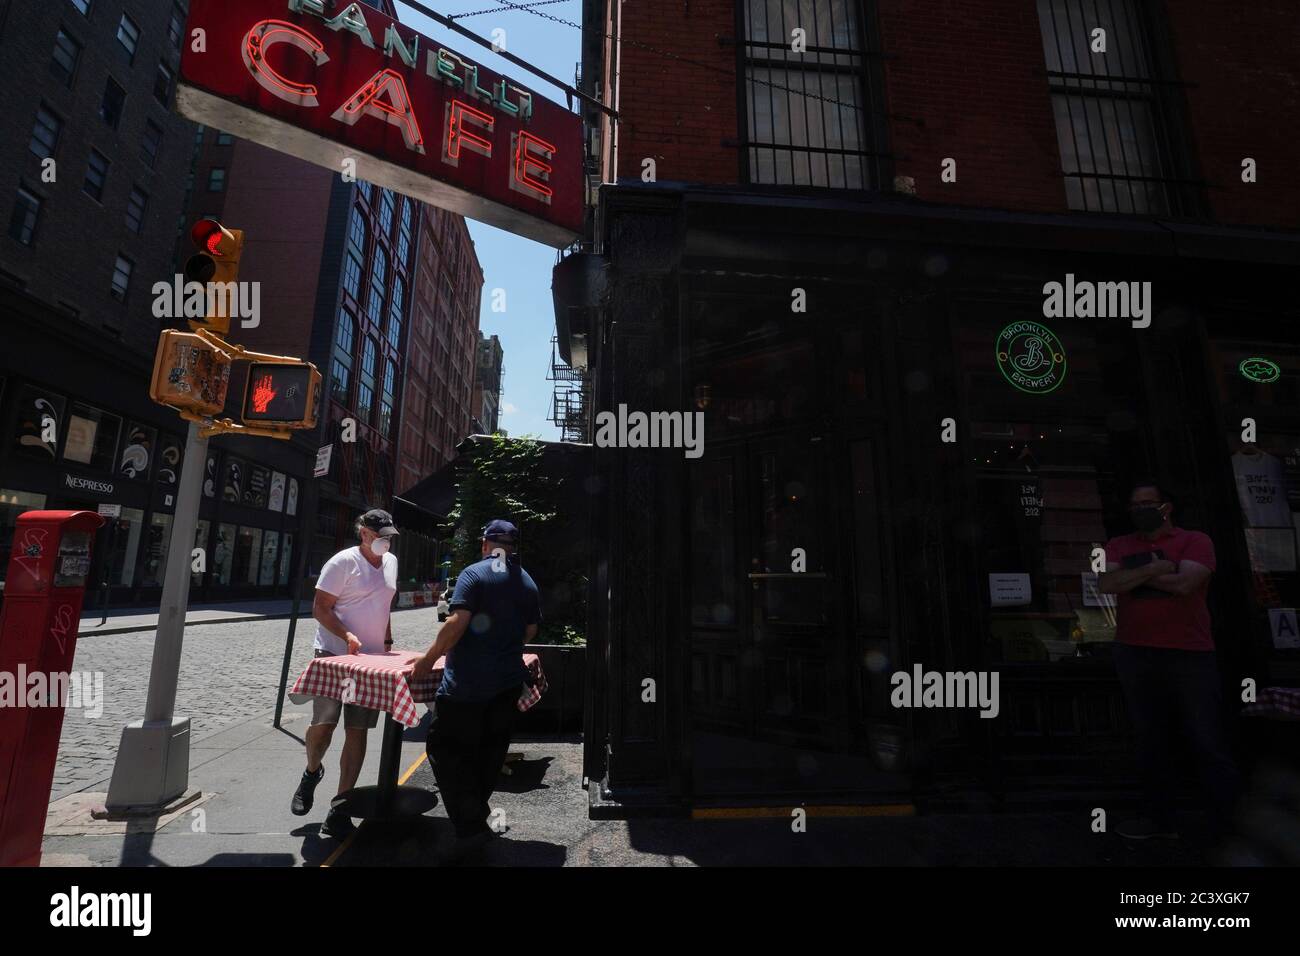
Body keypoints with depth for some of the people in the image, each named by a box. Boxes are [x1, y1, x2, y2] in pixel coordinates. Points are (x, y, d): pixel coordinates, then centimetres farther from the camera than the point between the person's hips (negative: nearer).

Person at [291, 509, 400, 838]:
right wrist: (347, 636, -26)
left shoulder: (391, 562, 9)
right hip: (334, 655, -4)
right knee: (323, 724, 1)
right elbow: (320, 609, -12)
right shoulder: (343, 562, -10)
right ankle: (312, 773, 36)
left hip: (372, 659, 5)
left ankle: (339, 810, 12)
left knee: (357, 732, 3)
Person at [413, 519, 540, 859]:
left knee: (446, 748, 5)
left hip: (467, 681, -6)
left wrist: (430, 658, -9)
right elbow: (530, 631, 14)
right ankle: (476, 814, 30)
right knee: (489, 752, 17)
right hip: (508, 681, 6)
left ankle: (470, 826, 3)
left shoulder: (474, 573, -10)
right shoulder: (528, 583, 8)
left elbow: (457, 622, -19)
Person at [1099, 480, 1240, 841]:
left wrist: (1132, 574, -7)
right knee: (1151, 742, 13)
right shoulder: (1118, 546, 10)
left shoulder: (1195, 541, 1)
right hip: (1134, 655, 4)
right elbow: (1106, 585, -7)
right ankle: (1160, 818, 24)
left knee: (1208, 744, 1)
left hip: (1190, 655, -3)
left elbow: (1184, 583, -16)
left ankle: (1226, 822, 15)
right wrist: (1152, 568, -14)